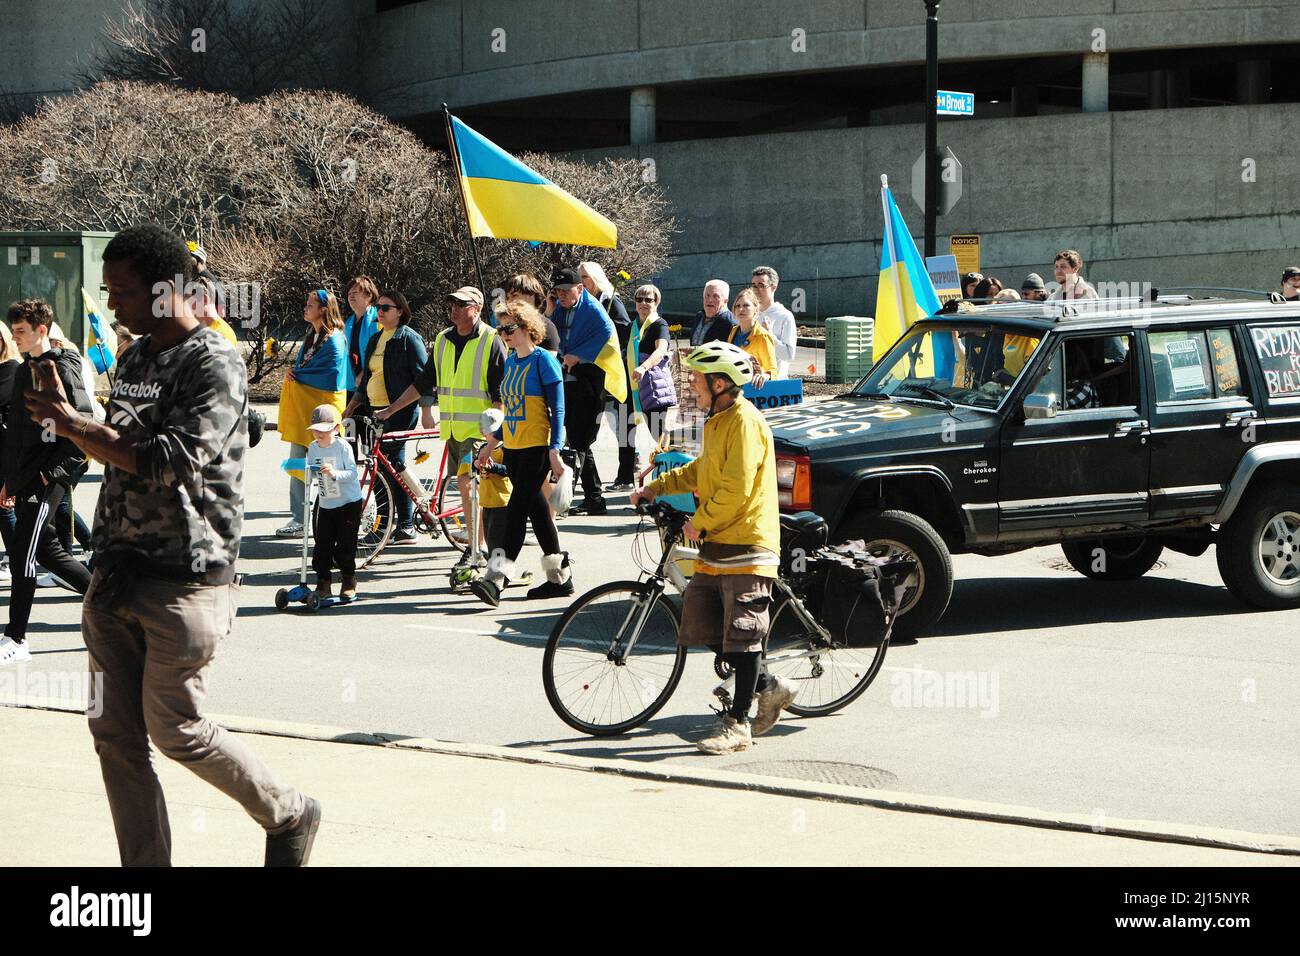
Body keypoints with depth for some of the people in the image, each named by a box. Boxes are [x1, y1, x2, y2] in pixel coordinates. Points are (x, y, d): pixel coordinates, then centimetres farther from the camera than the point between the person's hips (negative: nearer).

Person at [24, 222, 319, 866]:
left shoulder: (214, 366, -11)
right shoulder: (134, 359, 15)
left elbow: (173, 461, -21)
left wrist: (76, 425, -17)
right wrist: (67, 420, 2)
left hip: (185, 579, -8)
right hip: (118, 573, 8)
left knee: (175, 729, -4)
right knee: (114, 733, 4)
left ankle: (290, 817, 17)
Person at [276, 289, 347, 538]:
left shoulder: (334, 340, -13)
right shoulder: (311, 338, 16)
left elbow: (331, 378, -20)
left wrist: (297, 376, -10)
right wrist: (293, 374, 0)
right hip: (303, 410, 9)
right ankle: (299, 519, 10)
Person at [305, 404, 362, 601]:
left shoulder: (343, 447, -13)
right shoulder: (313, 448, 3)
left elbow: (352, 473, -20)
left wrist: (335, 473, -35)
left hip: (348, 503, -5)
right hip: (325, 504, 5)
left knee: (344, 547, -4)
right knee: (322, 546, 3)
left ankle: (349, 582, 10)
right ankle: (323, 583, 11)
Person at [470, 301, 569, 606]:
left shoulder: (543, 360, -9)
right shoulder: (510, 361, 14)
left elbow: (557, 409, -11)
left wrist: (555, 452, -17)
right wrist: (491, 444, 18)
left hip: (537, 448, -8)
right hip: (512, 449, 8)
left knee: (516, 510, -13)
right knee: (537, 510, 11)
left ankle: (496, 579, -18)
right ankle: (561, 577, 18)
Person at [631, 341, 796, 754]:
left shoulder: (744, 422, -15)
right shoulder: (717, 419, 16)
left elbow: (735, 488, -21)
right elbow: (701, 471, 29)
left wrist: (699, 522, -12)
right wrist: (655, 488, 22)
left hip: (746, 544, -10)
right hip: (716, 547, 10)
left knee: (742, 636, -4)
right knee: (700, 626, 7)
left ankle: (738, 724, 1)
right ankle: (770, 687, 20)